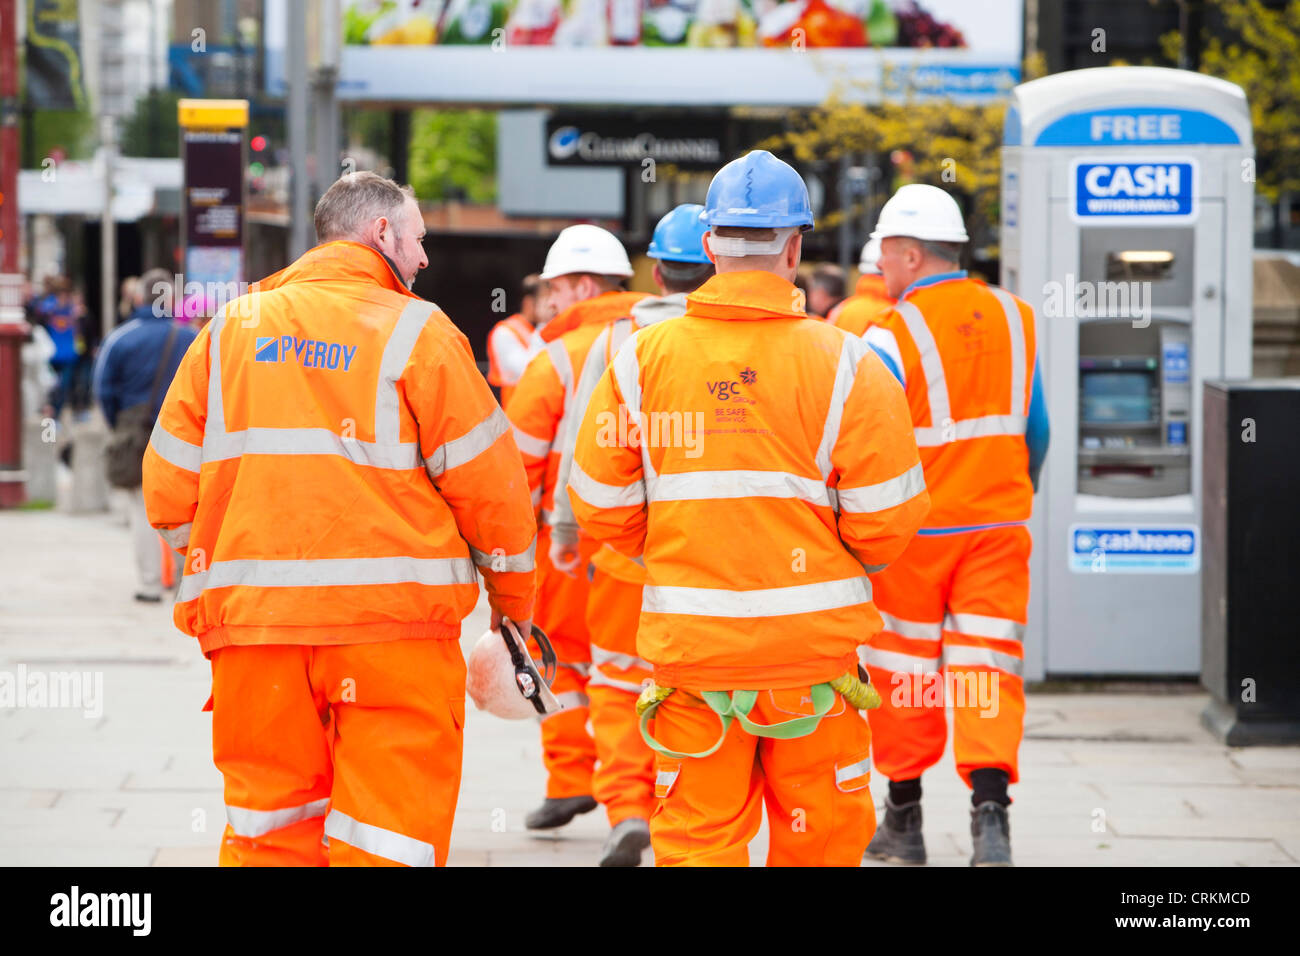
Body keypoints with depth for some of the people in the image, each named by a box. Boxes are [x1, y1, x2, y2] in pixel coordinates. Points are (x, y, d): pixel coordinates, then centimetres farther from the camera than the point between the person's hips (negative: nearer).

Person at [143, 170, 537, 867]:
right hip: (389, 624, -4)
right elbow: (488, 482, -2)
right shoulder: (414, 332, 0)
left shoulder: (230, 331, 12)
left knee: (268, 830, 13)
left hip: (251, 623, 4)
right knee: (387, 834, 0)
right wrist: (513, 601, 11)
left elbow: (168, 488, 10)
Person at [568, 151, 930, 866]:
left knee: (695, 840, 6)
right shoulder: (845, 365, -6)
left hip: (688, 649, 1)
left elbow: (600, 506, 3)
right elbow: (886, 522, -6)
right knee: (821, 839, 11)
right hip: (812, 645, -1)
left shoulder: (641, 359, -1)